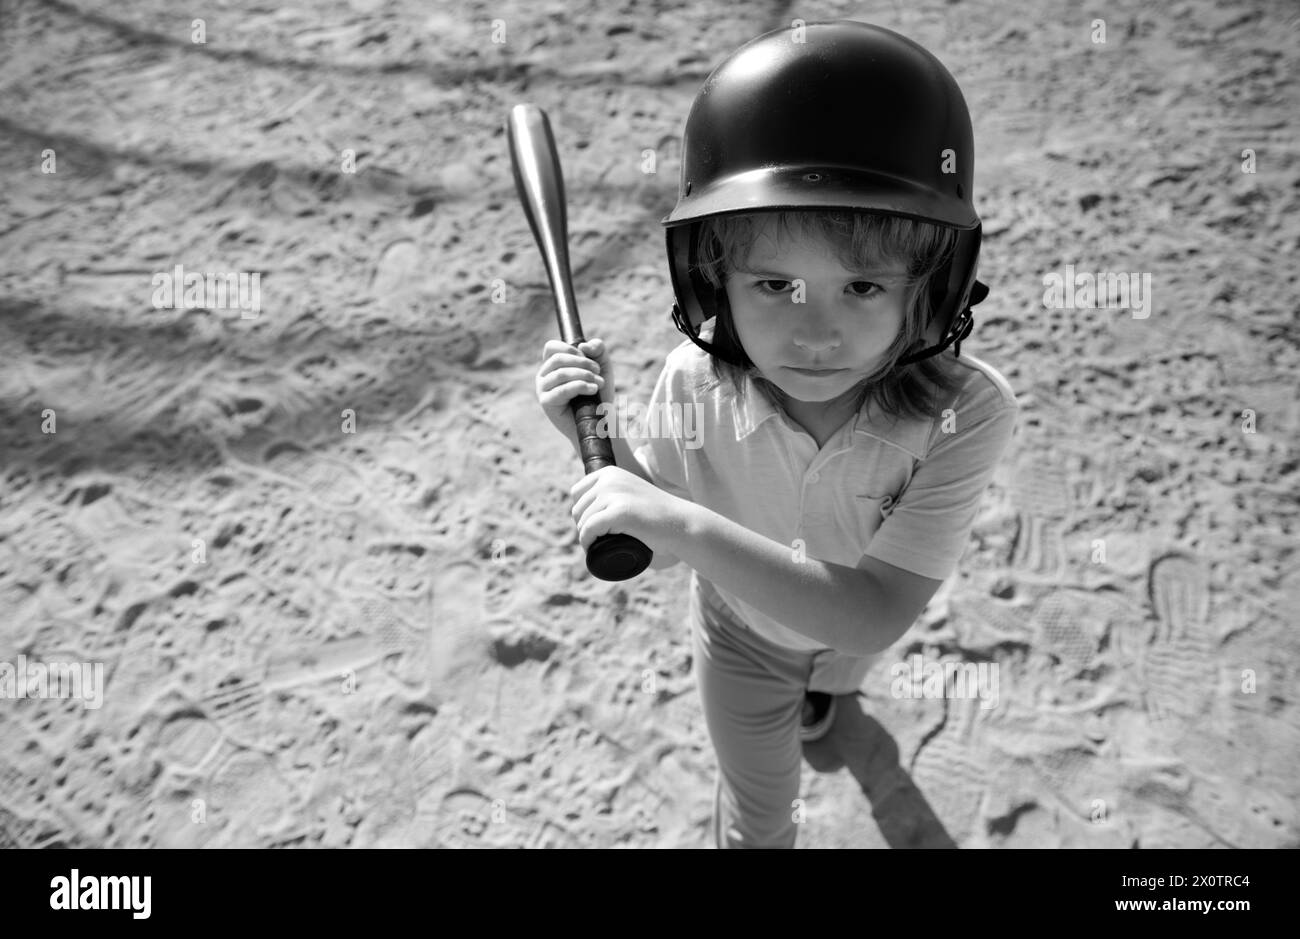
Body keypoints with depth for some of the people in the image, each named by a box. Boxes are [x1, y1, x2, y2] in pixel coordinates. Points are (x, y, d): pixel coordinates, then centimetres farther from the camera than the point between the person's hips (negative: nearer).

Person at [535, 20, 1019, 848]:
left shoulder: (968, 411, -39)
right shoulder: (696, 384, -34)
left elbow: (874, 616, -44)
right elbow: (658, 552, -18)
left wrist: (690, 528, -55)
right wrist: (600, 440, -36)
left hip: (855, 626, 1)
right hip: (745, 629, -1)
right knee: (760, 817, 23)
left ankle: (818, 693, 75)